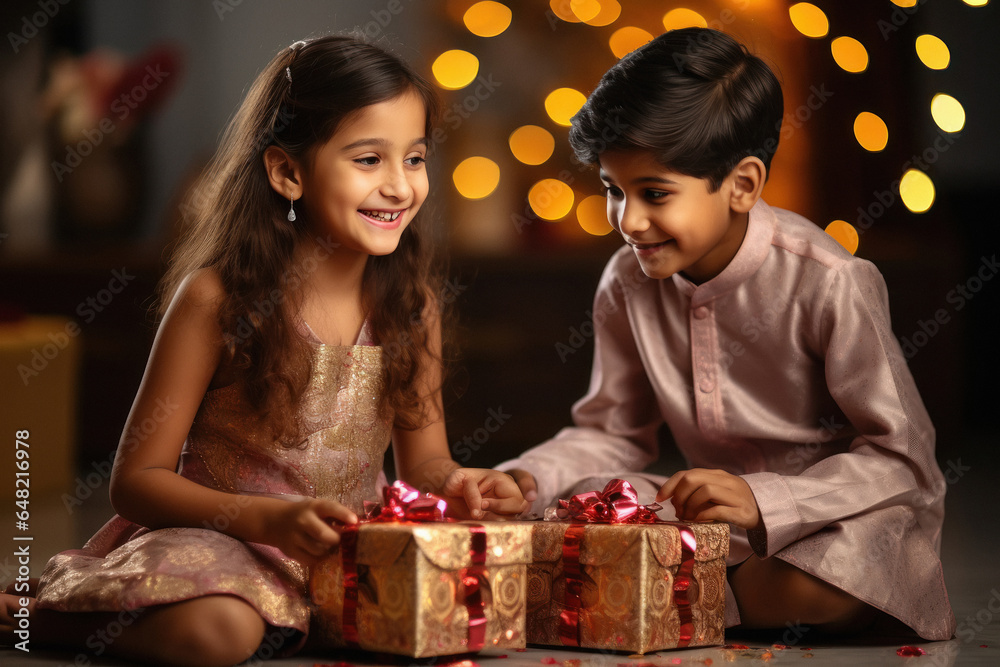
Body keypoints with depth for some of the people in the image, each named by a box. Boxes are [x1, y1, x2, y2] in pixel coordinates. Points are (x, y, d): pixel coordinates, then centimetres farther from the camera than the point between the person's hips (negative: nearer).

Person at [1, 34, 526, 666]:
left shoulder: (411, 304, 0)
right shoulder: (215, 298, -14)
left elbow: (423, 459, 11)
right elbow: (137, 478, -12)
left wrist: (454, 484, -13)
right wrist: (267, 519, -27)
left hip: (358, 552, 6)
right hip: (218, 538, -5)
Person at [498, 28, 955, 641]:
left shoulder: (829, 284, -22)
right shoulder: (628, 285, -5)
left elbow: (903, 458, -19)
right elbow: (614, 433, 9)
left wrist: (762, 500, -33)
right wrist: (528, 479, -11)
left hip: (854, 515, -4)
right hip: (724, 521, 4)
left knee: (806, 590, -37)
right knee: (566, 521, -18)